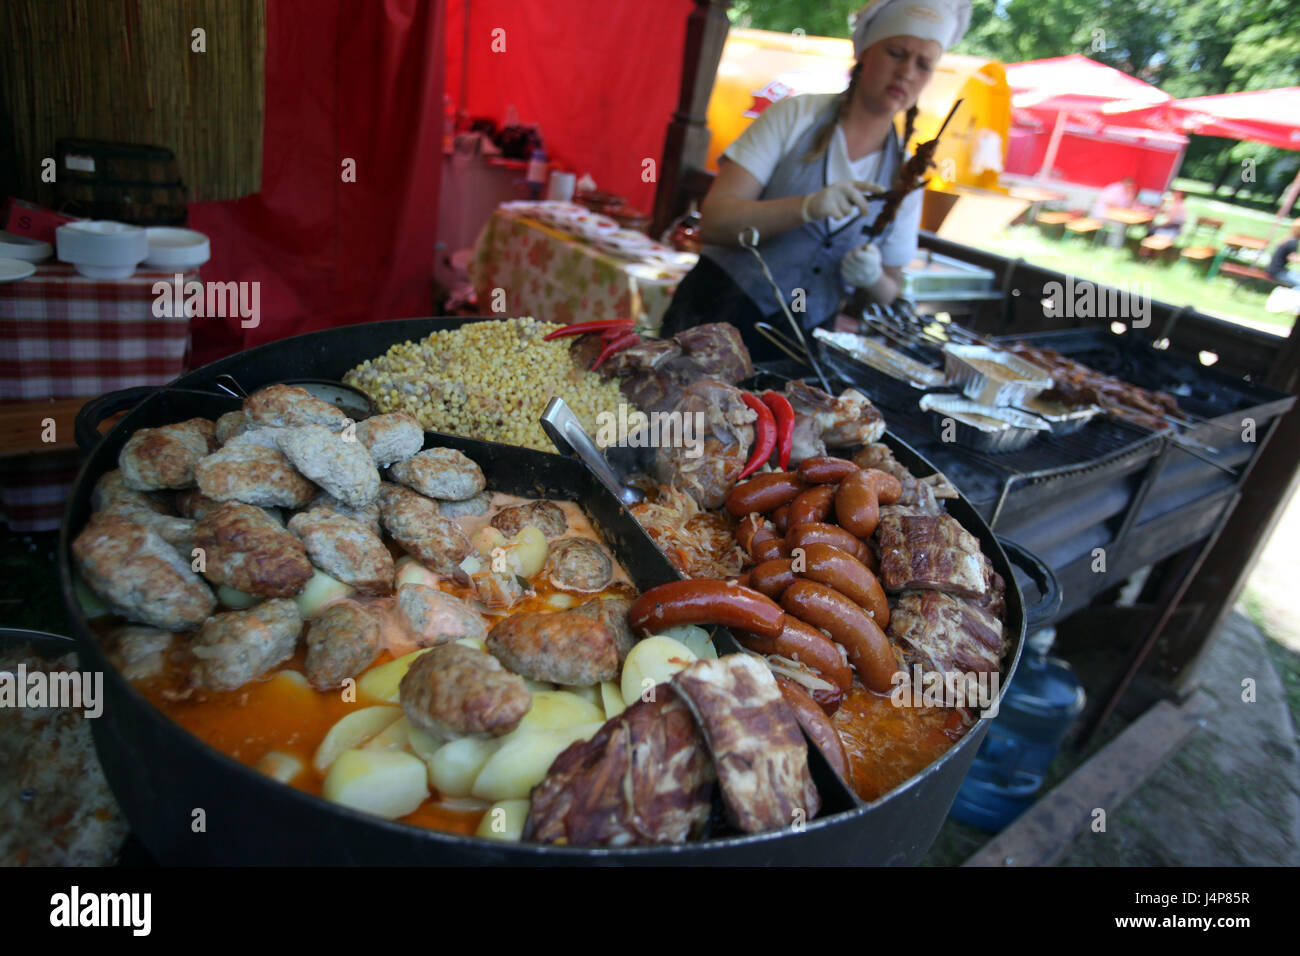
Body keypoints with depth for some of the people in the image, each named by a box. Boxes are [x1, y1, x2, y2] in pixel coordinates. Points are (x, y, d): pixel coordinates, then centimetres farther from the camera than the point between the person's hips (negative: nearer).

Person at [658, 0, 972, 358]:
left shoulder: (905, 175, 5)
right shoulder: (796, 115, -3)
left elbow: (890, 294, 12)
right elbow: (714, 221, -13)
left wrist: (873, 280, -12)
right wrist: (808, 206, -27)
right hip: (717, 315, -3)